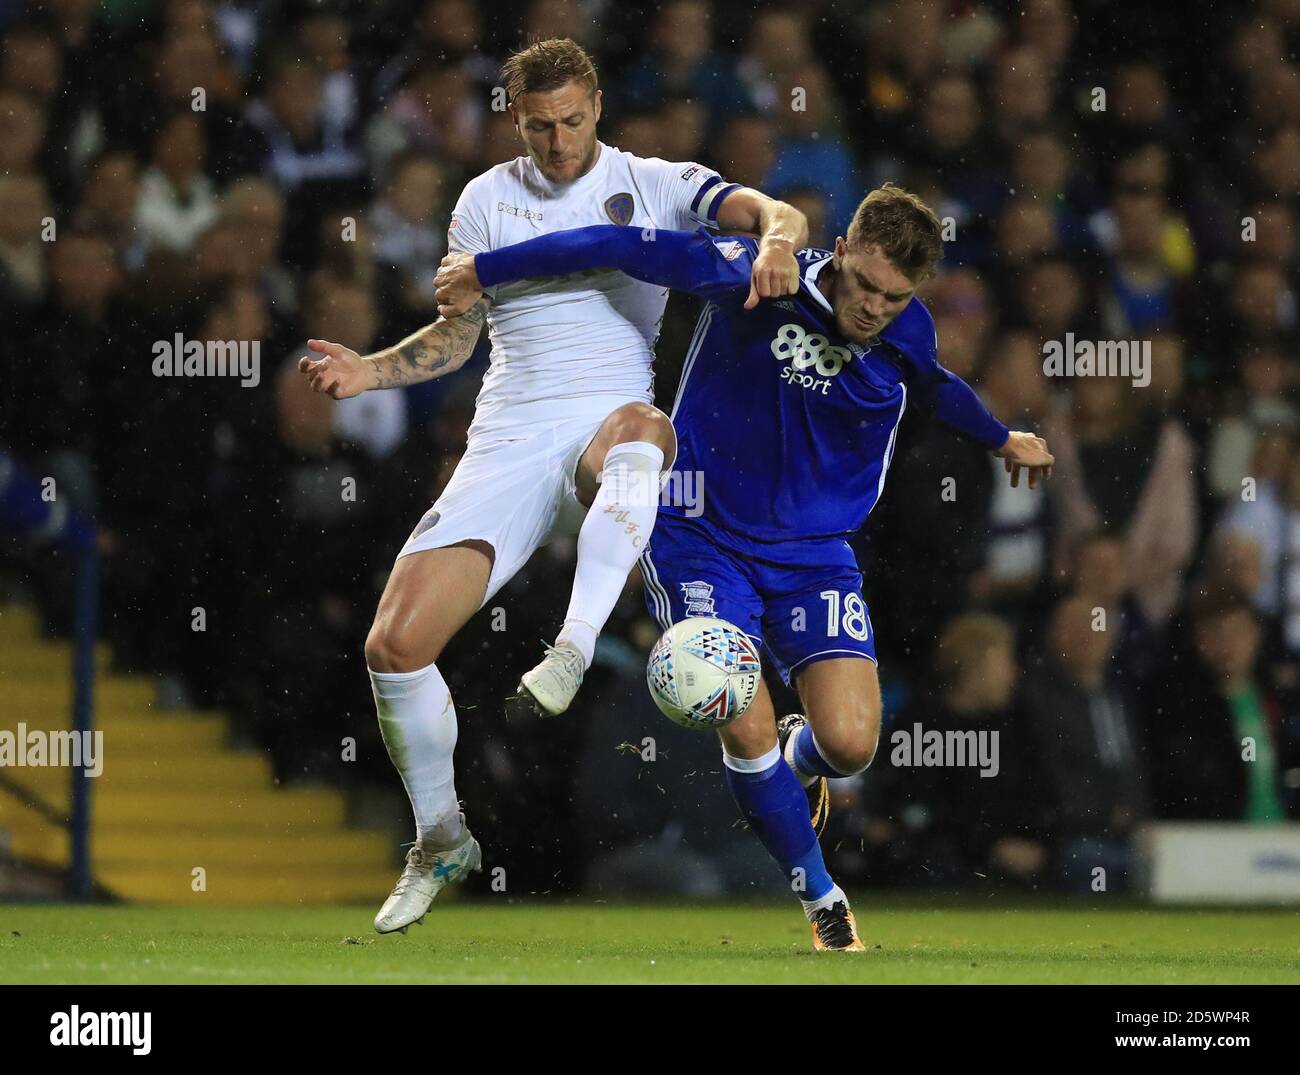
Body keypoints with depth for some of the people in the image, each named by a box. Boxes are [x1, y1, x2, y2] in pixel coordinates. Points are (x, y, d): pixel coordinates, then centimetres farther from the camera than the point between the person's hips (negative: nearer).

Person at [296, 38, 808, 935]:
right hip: (507, 447, 3)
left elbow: (773, 214, -7)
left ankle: (573, 653, -51)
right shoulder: (488, 199, 13)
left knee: (637, 427, -43)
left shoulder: (654, 186, 5)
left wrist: (776, 239, -32)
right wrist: (369, 372, 2)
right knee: (395, 643, -11)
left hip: (605, 430, -3)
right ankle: (441, 842, 11)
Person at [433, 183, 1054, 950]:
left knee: (850, 744, -14)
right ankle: (824, 901, 3)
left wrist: (1004, 440, 39)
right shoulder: (756, 279, -19)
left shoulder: (910, 334, -6)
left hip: (815, 553, 3)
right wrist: (484, 272, -8)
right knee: (748, 728, -19)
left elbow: (939, 390, 20)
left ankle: (798, 756, 26)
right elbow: (624, 249, -13)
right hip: (705, 536, -3)